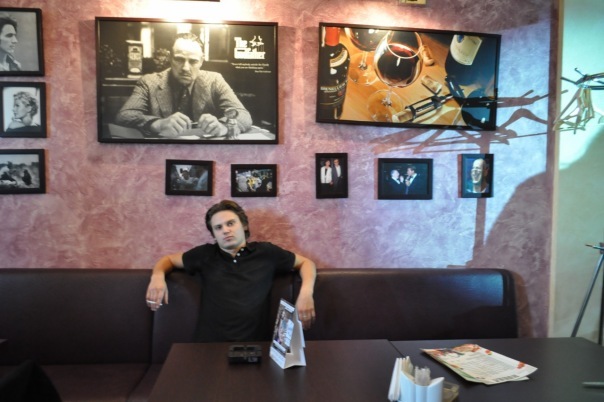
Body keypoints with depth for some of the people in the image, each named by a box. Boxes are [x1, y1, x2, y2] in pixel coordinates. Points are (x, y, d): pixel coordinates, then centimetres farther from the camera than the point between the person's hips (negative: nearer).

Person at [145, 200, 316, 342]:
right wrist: (158, 276, 0)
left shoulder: (265, 252, 10)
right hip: (210, 346, 1)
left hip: (256, 346, 0)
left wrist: (306, 292, -3)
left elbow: (306, 263, 17)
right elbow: (168, 259, 24)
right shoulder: (206, 254, 12)